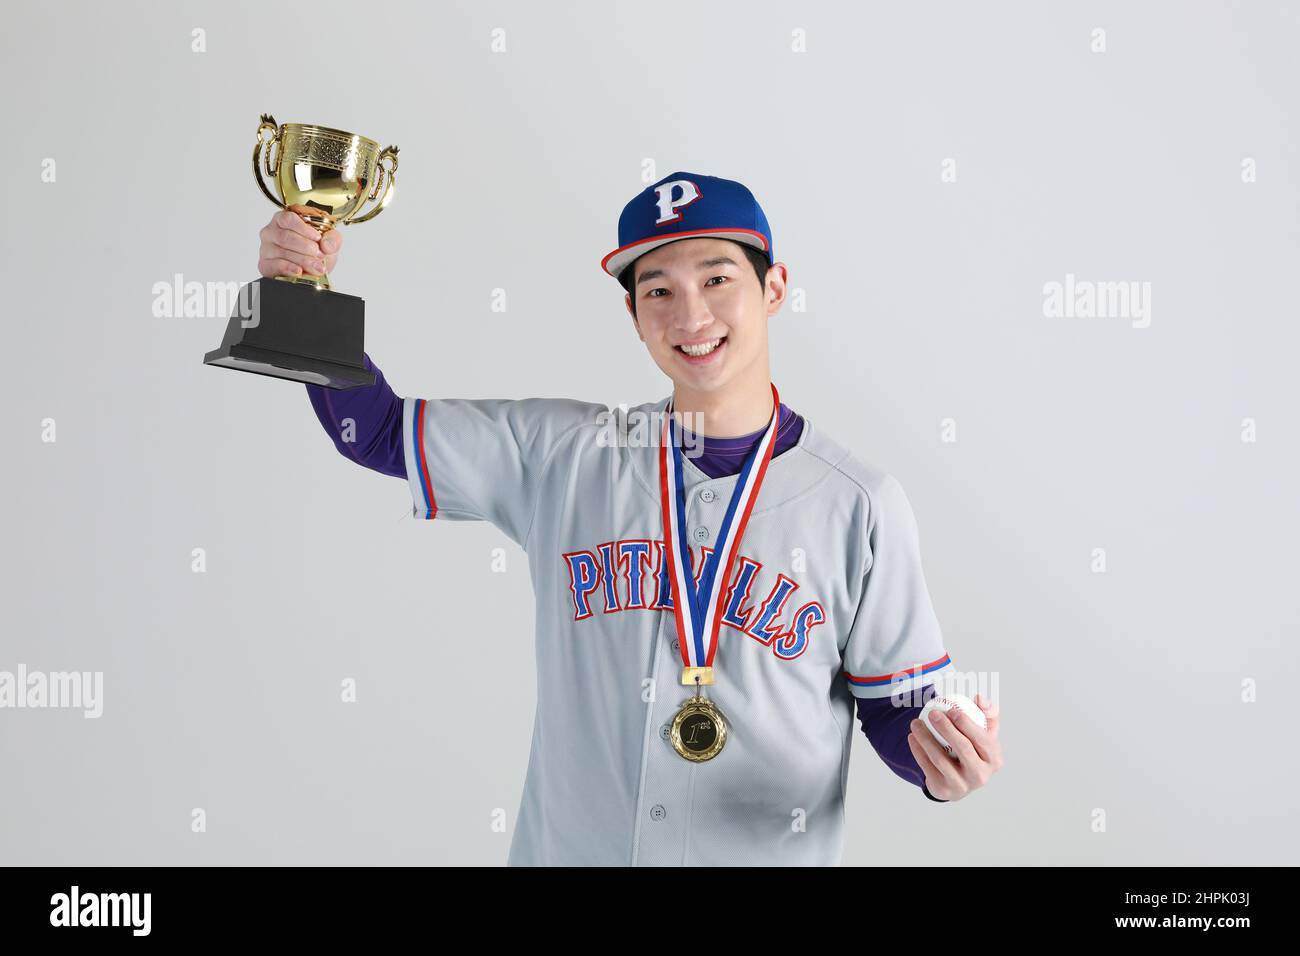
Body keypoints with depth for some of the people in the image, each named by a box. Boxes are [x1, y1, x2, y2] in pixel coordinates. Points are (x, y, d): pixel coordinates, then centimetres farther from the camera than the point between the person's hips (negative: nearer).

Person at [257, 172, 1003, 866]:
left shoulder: (860, 505, -9)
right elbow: (376, 429, 2)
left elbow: (896, 710, -3)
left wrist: (946, 764, -23)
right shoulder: (560, 454, -5)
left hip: (772, 851, -1)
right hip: (565, 845, 2)